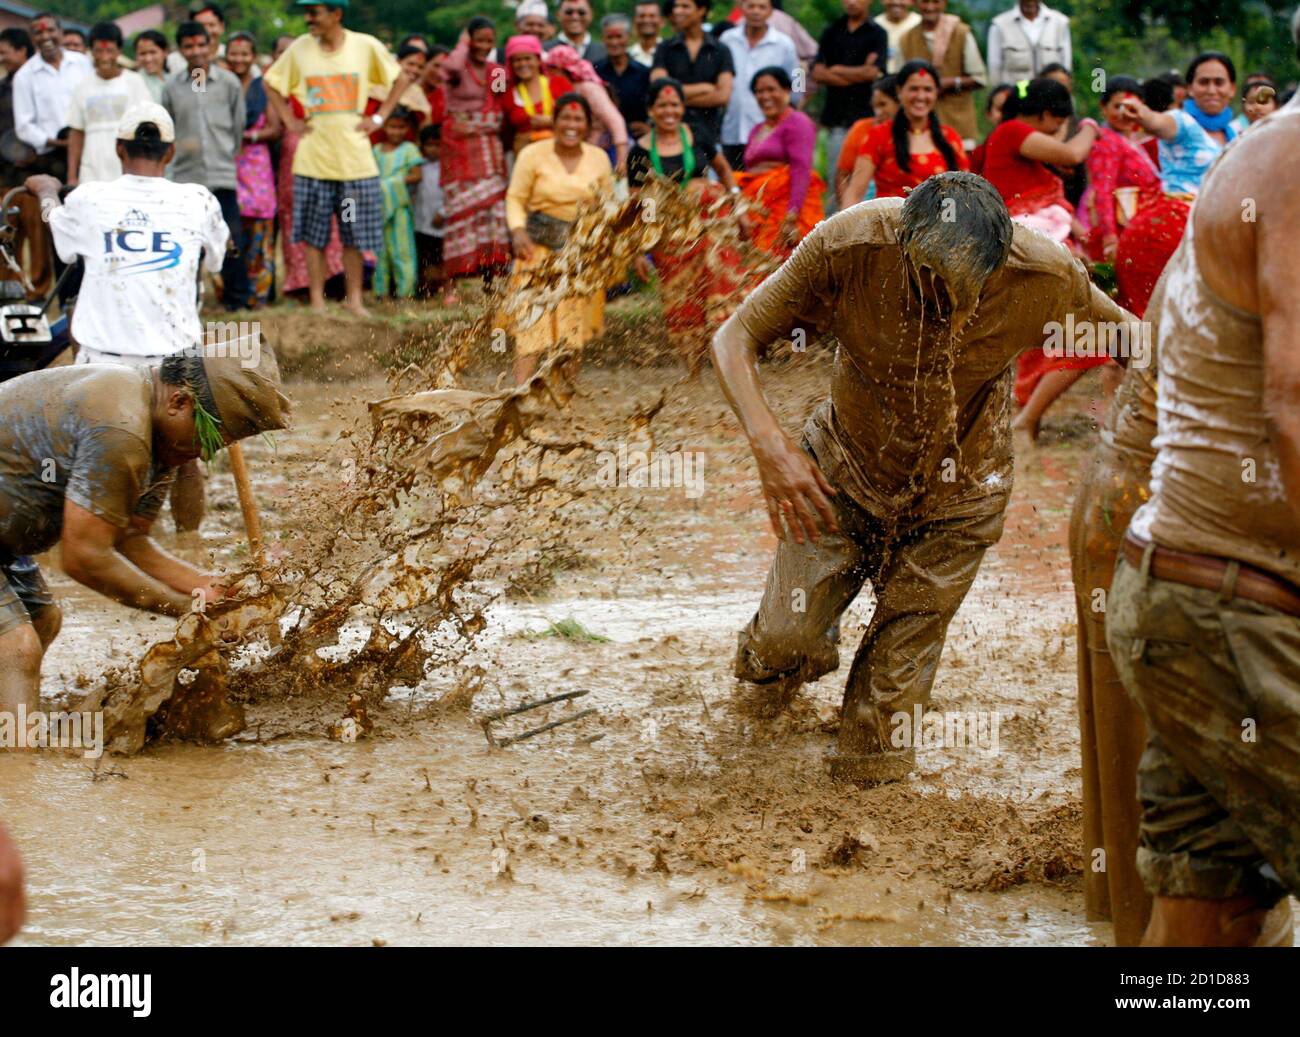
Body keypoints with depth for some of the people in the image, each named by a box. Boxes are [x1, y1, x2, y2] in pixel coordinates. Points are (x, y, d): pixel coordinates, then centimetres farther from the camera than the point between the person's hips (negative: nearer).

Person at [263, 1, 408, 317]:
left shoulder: (366, 47, -4)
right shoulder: (300, 49, 0)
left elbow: (401, 79, 9)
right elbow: (271, 84, 14)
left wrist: (378, 117, 1)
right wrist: (289, 120, 3)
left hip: (355, 157, -1)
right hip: (312, 158, 1)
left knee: (355, 236, 6)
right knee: (313, 236, 3)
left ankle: (354, 299, 17)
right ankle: (317, 302, 10)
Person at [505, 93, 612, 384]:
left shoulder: (599, 159, 6)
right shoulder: (533, 155, -3)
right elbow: (515, 199, -1)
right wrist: (518, 230, -18)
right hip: (540, 245, -3)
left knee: (575, 324, 3)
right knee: (534, 318, -14)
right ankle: (521, 387, -21)